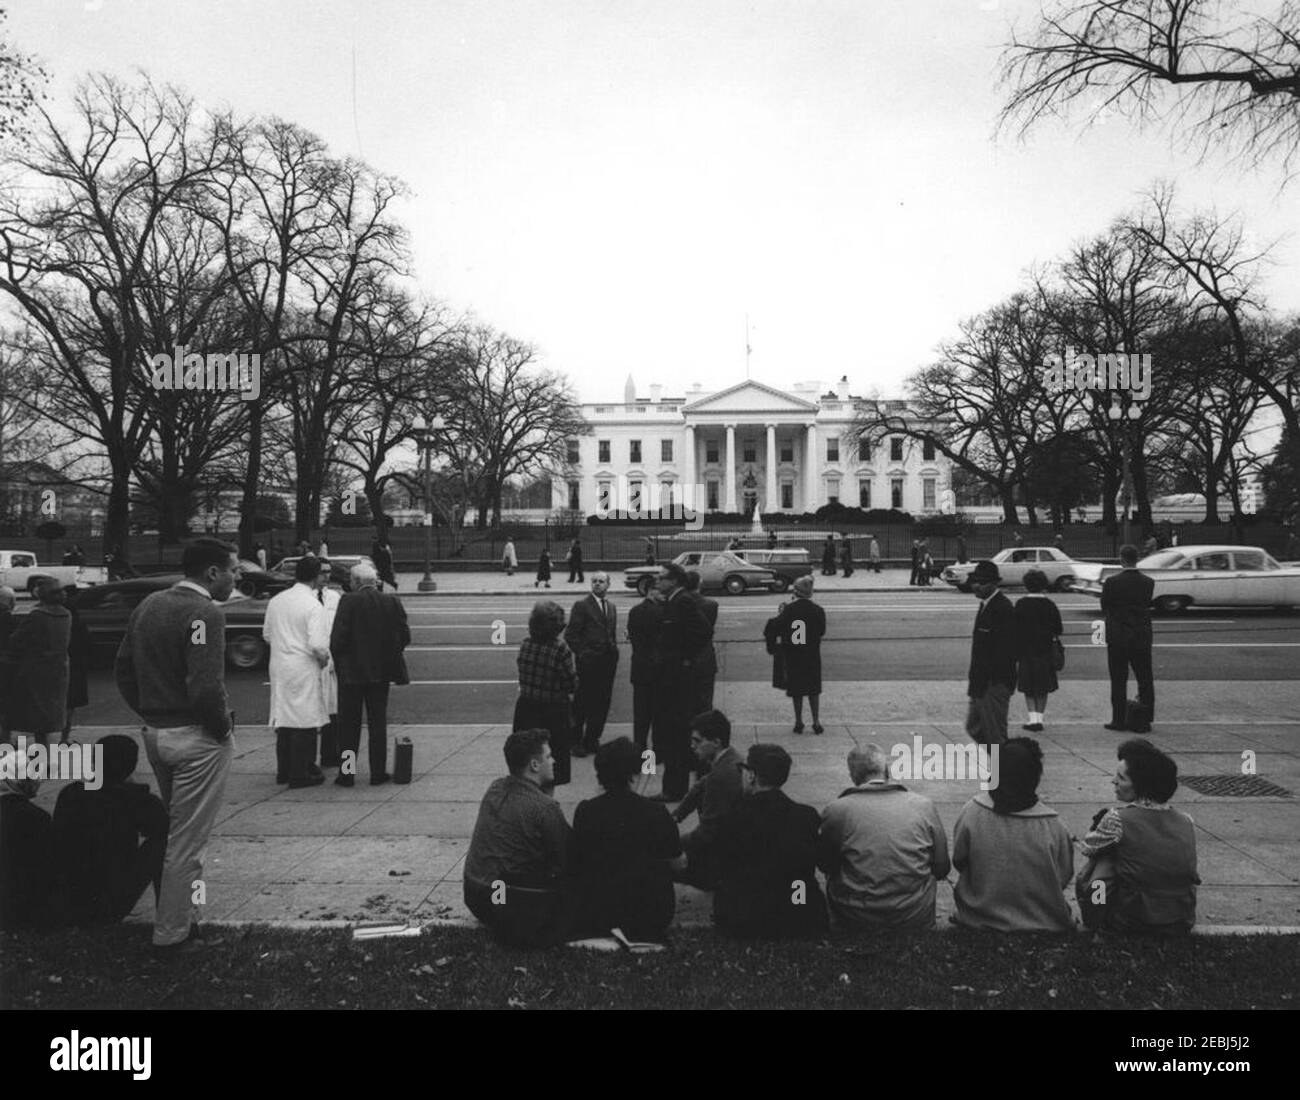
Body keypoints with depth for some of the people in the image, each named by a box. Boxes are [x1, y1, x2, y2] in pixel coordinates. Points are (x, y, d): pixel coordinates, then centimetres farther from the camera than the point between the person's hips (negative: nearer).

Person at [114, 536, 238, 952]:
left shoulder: (148, 606, 9)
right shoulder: (204, 613, -19)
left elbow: (123, 671, 12)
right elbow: (206, 687, -26)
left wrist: (150, 714, 14)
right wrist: (224, 727, -11)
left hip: (155, 733, 9)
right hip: (197, 738, -8)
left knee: (172, 828, 24)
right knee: (186, 838, 3)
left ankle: (172, 910, 35)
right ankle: (171, 931, 13)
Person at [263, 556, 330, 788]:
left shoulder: (276, 601, 4)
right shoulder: (313, 606, -16)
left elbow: (267, 634, 13)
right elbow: (318, 644, -21)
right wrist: (324, 660, -2)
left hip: (279, 668, 7)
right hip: (304, 669, -7)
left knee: (284, 718, 16)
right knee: (305, 722, 2)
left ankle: (284, 770, 26)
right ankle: (300, 775, 7)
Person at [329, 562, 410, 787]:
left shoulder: (349, 601, -12)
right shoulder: (392, 602, -2)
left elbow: (337, 637, -15)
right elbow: (404, 637, 0)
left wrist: (338, 662, 1)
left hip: (351, 671, -3)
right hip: (381, 671, 3)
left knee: (349, 724, 8)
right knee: (378, 722, 11)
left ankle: (346, 774, 12)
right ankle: (378, 773, 14)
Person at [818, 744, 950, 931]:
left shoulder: (835, 811, -10)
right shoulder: (924, 806, -5)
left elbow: (825, 866, 5)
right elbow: (942, 869, 3)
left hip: (856, 922, -1)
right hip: (917, 919, 2)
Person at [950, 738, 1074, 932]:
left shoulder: (971, 813, -18)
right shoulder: (1053, 827, -20)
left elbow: (958, 862, -3)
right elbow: (1063, 878, -5)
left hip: (980, 923, 0)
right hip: (1042, 927, 0)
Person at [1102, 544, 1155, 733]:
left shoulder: (1112, 582, -12)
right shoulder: (1148, 582, -3)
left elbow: (1104, 608, -2)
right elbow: (1147, 605, 6)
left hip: (1117, 638, -2)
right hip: (1142, 638, 2)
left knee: (1118, 681, 6)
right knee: (1145, 680, 9)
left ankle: (1119, 720, 10)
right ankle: (1144, 721, 11)